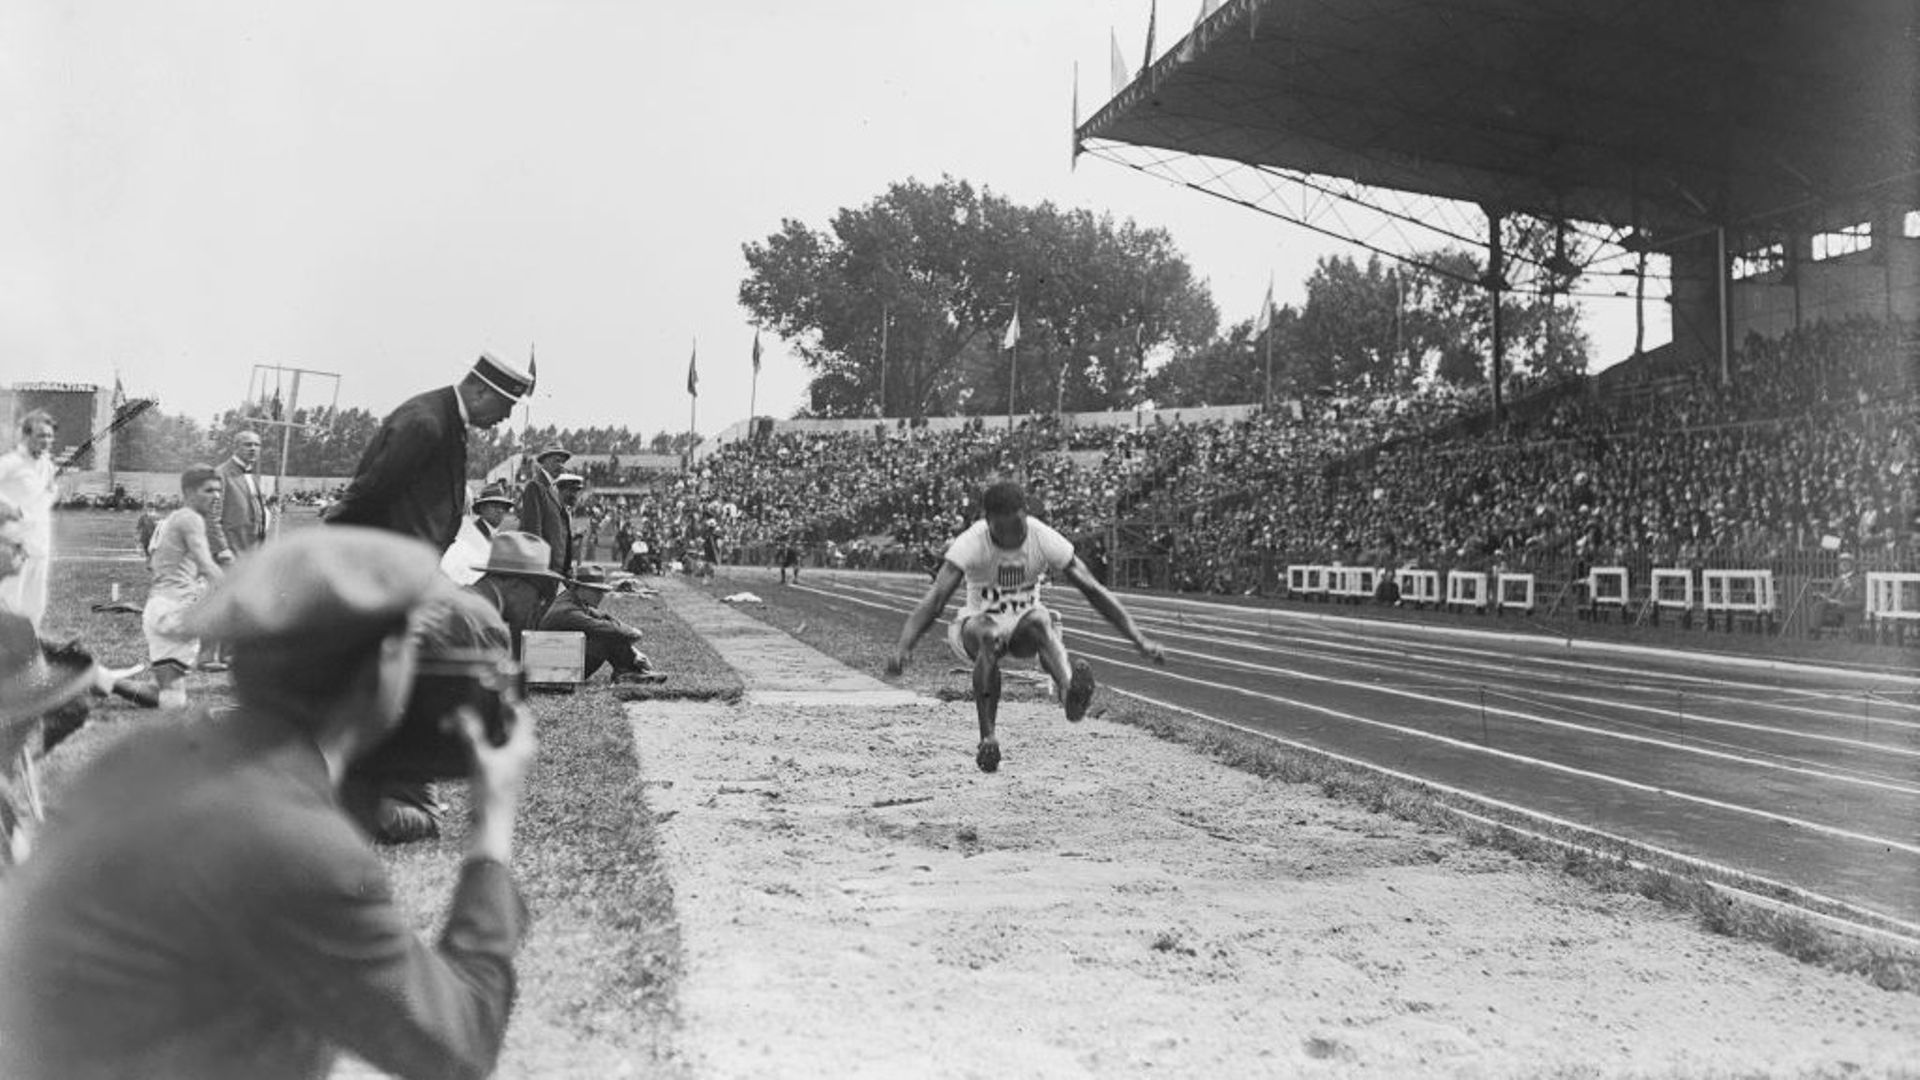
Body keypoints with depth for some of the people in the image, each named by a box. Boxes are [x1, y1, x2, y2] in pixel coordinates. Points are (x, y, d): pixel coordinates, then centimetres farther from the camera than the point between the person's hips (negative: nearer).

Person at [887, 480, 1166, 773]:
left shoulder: (1044, 539, -15)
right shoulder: (971, 543, -20)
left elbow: (1092, 589, -15)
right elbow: (935, 598, -30)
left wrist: (1139, 639, -21)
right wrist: (903, 648, -45)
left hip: (1025, 628, 1)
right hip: (977, 625, -1)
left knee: (1039, 620, -35)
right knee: (988, 637, -37)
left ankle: (1070, 689, -61)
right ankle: (987, 738, -34)